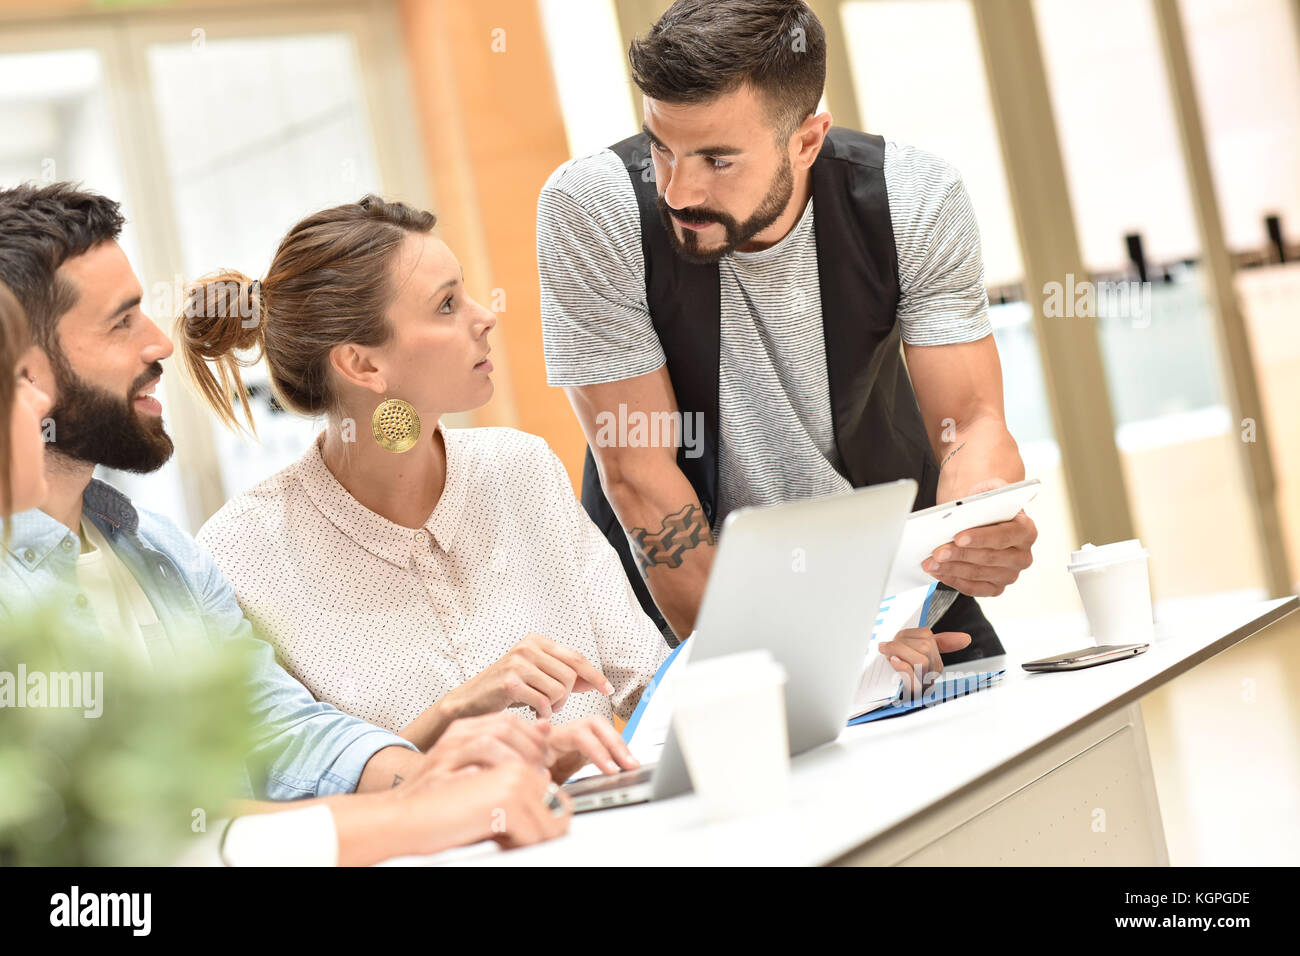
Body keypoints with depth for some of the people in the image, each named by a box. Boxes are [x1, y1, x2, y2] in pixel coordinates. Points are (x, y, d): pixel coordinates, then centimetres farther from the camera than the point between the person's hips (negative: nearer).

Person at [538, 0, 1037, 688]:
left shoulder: (915, 199, -15)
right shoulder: (590, 209, -22)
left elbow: (971, 425, -13)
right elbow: (639, 474, -21)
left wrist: (980, 527, -36)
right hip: (683, 586, -2)